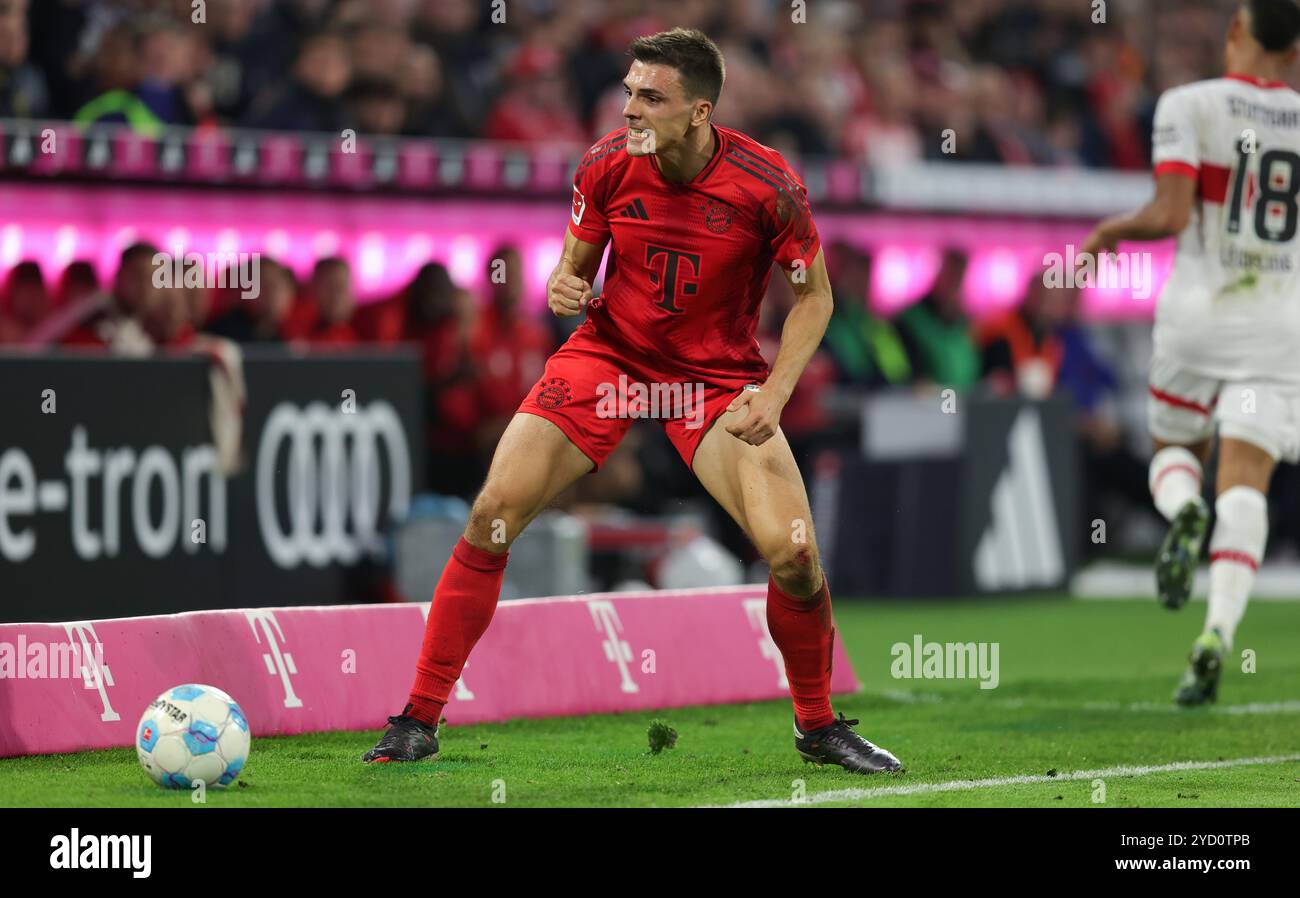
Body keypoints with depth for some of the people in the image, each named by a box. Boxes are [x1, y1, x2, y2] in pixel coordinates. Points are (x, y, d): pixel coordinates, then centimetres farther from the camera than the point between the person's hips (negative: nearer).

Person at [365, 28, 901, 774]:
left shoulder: (766, 185, -18)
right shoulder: (607, 167, -11)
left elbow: (815, 295, -5)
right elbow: (575, 265, 6)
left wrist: (773, 394, -17)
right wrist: (564, 287, -19)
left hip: (718, 376, -2)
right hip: (608, 355, 2)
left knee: (792, 552, -16)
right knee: (494, 512, -13)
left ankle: (819, 727, 12)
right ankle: (420, 719, -3)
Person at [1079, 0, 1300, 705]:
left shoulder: (1189, 106, -5)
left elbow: (1170, 216, -14)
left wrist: (1111, 230, 5)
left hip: (1199, 311, -1)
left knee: (1173, 450, 21)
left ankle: (1183, 512, -15)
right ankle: (1218, 633, -20)